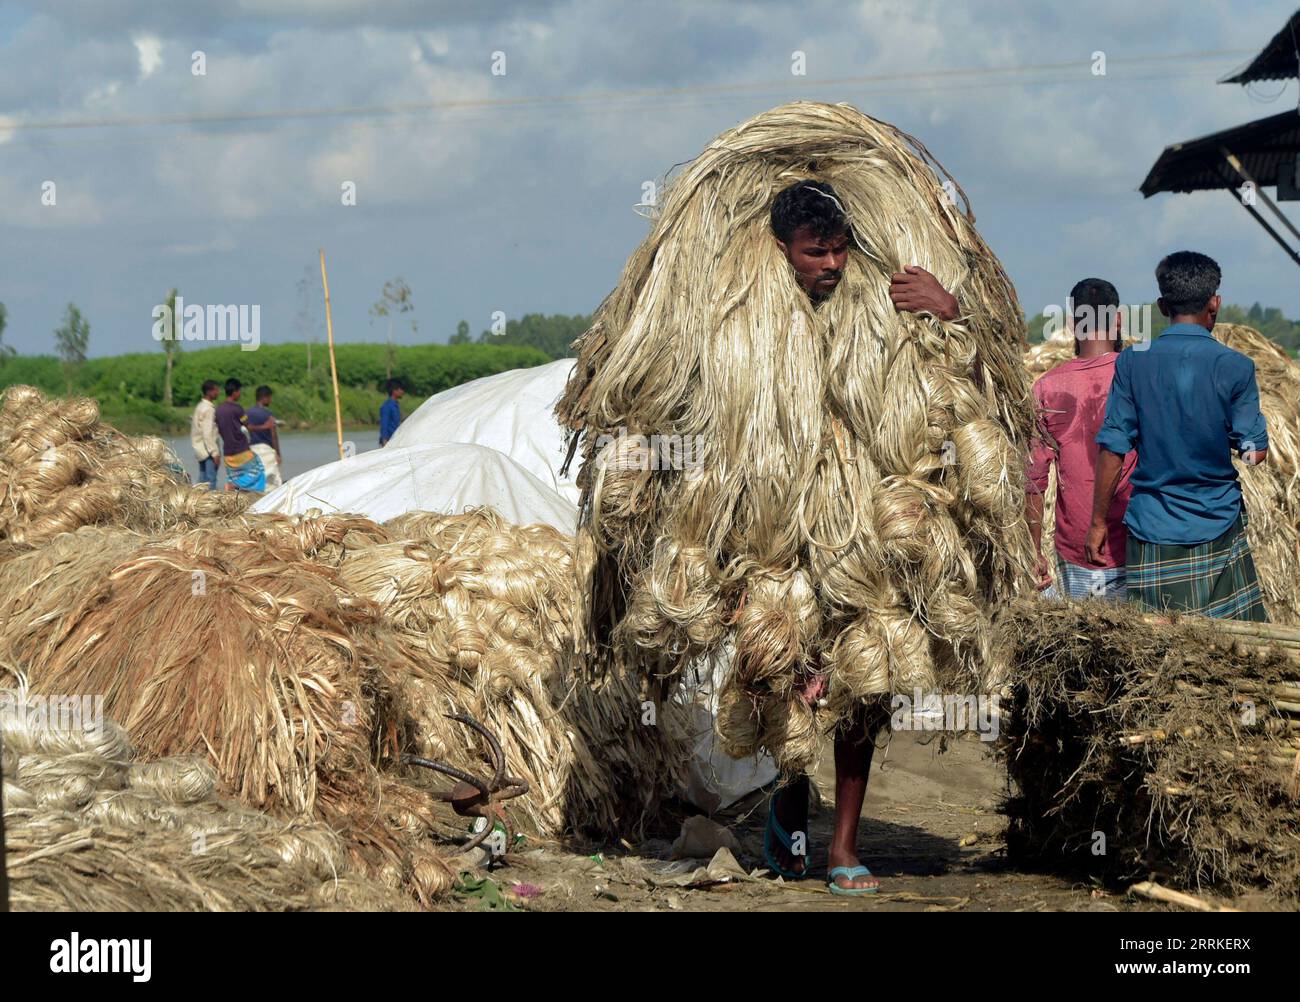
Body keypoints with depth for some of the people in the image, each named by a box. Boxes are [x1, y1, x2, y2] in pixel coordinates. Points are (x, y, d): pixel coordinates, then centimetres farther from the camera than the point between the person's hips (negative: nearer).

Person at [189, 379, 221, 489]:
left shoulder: (200, 406, 14)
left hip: (201, 450, 9)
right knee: (211, 481, -10)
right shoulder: (208, 409, -15)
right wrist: (215, 452, -19)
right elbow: (207, 433, -20)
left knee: (203, 479, 11)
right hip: (208, 450, -9)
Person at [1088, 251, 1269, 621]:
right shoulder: (1234, 367, -6)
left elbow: (1112, 448, -3)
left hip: (1152, 536, 1)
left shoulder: (1132, 363, -3)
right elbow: (1254, 451, -4)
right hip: (1218, 532, -1)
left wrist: (1098, 522, 5)